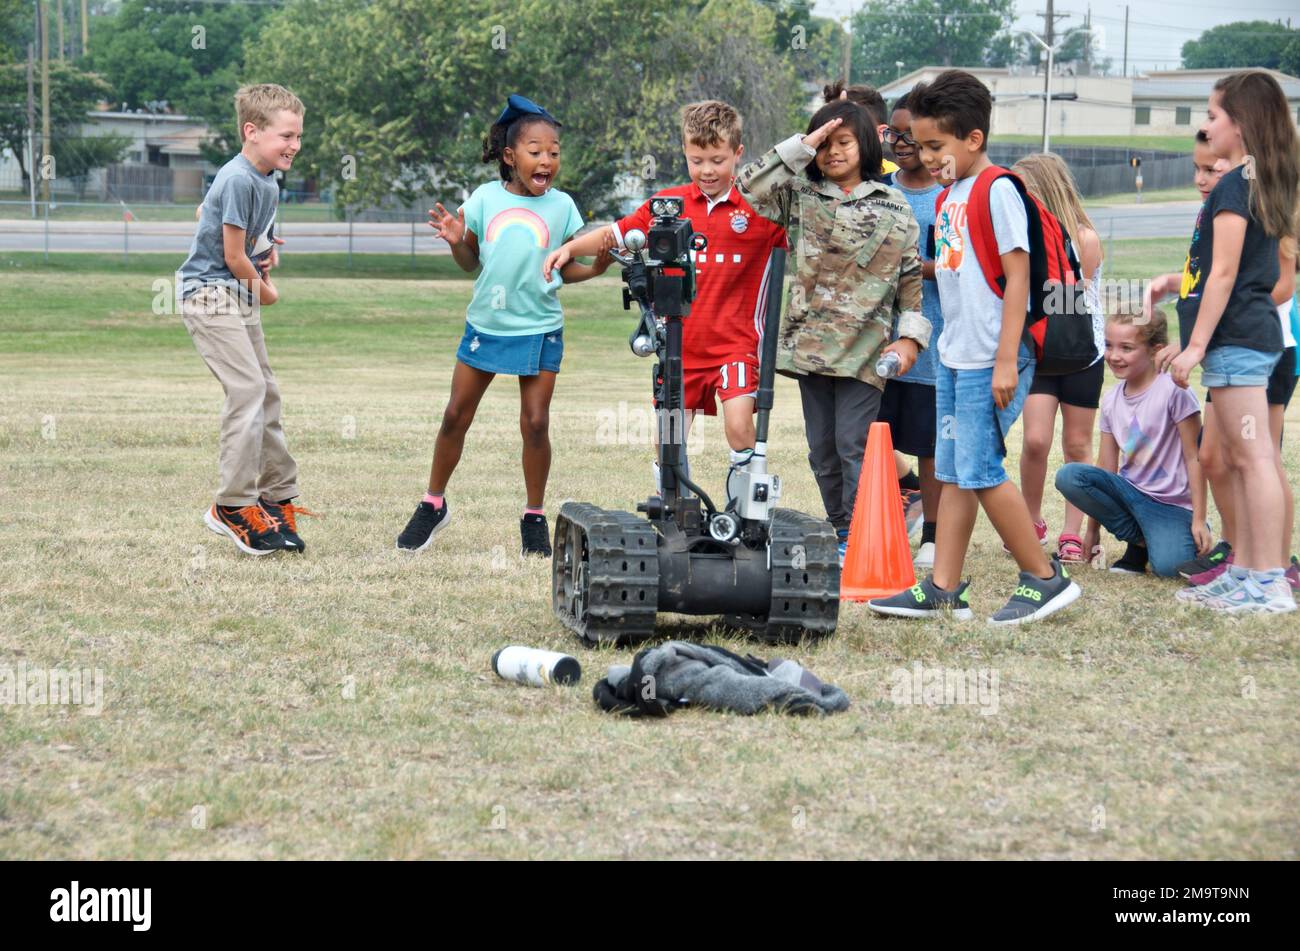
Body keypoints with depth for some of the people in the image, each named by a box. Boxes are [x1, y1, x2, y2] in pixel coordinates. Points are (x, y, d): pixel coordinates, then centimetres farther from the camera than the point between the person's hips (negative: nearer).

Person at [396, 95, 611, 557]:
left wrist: (595, 268, -14)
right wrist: (455, 241, -13)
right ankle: (433, 504, 24)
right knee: (455, 416, 7)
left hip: (540, 329, -1)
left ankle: (535, 519, 11)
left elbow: (564, 269, 5)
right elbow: (471, 262, 7)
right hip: (485, 324, 1)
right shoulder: (485, 198, -1)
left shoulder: (561, 206, -2)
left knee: (536, 422, -4)